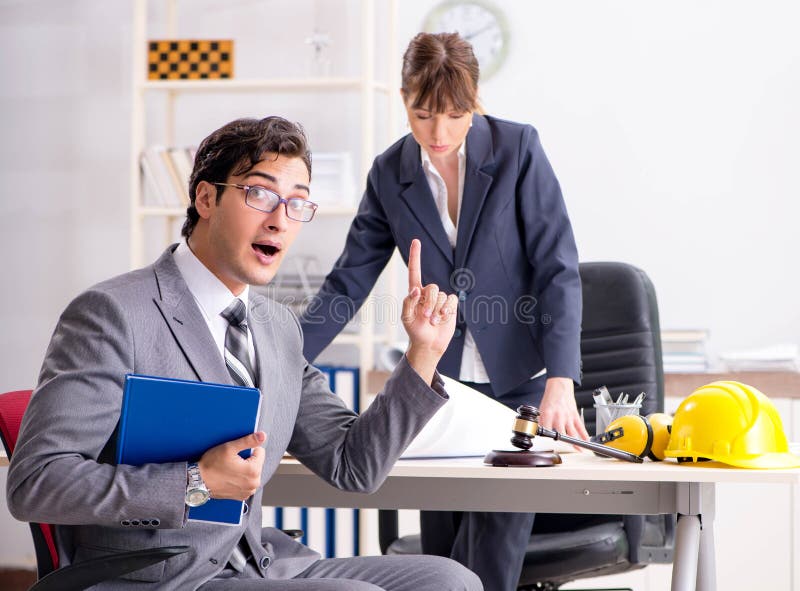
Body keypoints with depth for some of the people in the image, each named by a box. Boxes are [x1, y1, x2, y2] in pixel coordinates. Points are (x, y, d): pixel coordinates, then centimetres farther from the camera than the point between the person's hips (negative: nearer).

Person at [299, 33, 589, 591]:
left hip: (519, 383, -3)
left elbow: (558, 270, -12)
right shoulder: (391, 174, 0)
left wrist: (561, 382, -24)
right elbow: (347, 284, 2)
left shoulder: (518, 148, -10)